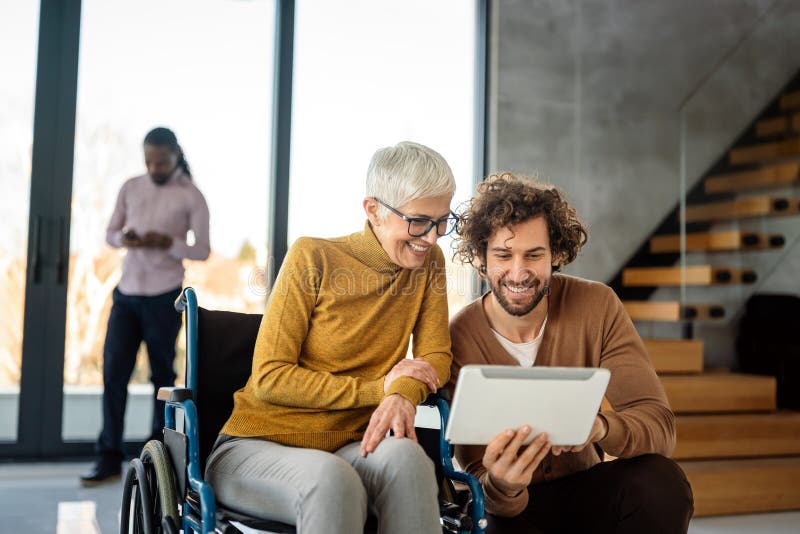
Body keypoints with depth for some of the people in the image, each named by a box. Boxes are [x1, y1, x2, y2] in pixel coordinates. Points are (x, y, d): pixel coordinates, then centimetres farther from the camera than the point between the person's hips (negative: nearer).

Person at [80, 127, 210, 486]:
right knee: (114, 371, -2)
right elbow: (110, 232, 14)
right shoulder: (131, 188, 9)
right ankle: (109, 458, 4)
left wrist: (168, 243, -19)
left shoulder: (191, 196, -2)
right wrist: (123, 239, -9)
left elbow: (203, 251, -1)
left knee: (162, 373, 4)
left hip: (164, 296, -3)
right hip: (126, 293, 4)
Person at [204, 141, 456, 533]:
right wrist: (379, 388, -17)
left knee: (402, 454, -32)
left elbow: (436, 357, 2)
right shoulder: (313, 258, -10)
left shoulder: (429, 262, 3)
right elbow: (269, 378, -12)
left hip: (350, 449, 4)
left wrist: (403, 394, -22)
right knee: (332, 479, -38)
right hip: (258, 446, -3)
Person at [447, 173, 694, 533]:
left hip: (585, 489, 3)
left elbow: (659, 424, -17)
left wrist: (598, 426, -40)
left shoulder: (596, 307, -11)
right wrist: (501, 486, -40)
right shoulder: (458, 341, -17)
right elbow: (475, 474, -15)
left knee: (661, 483, -27)